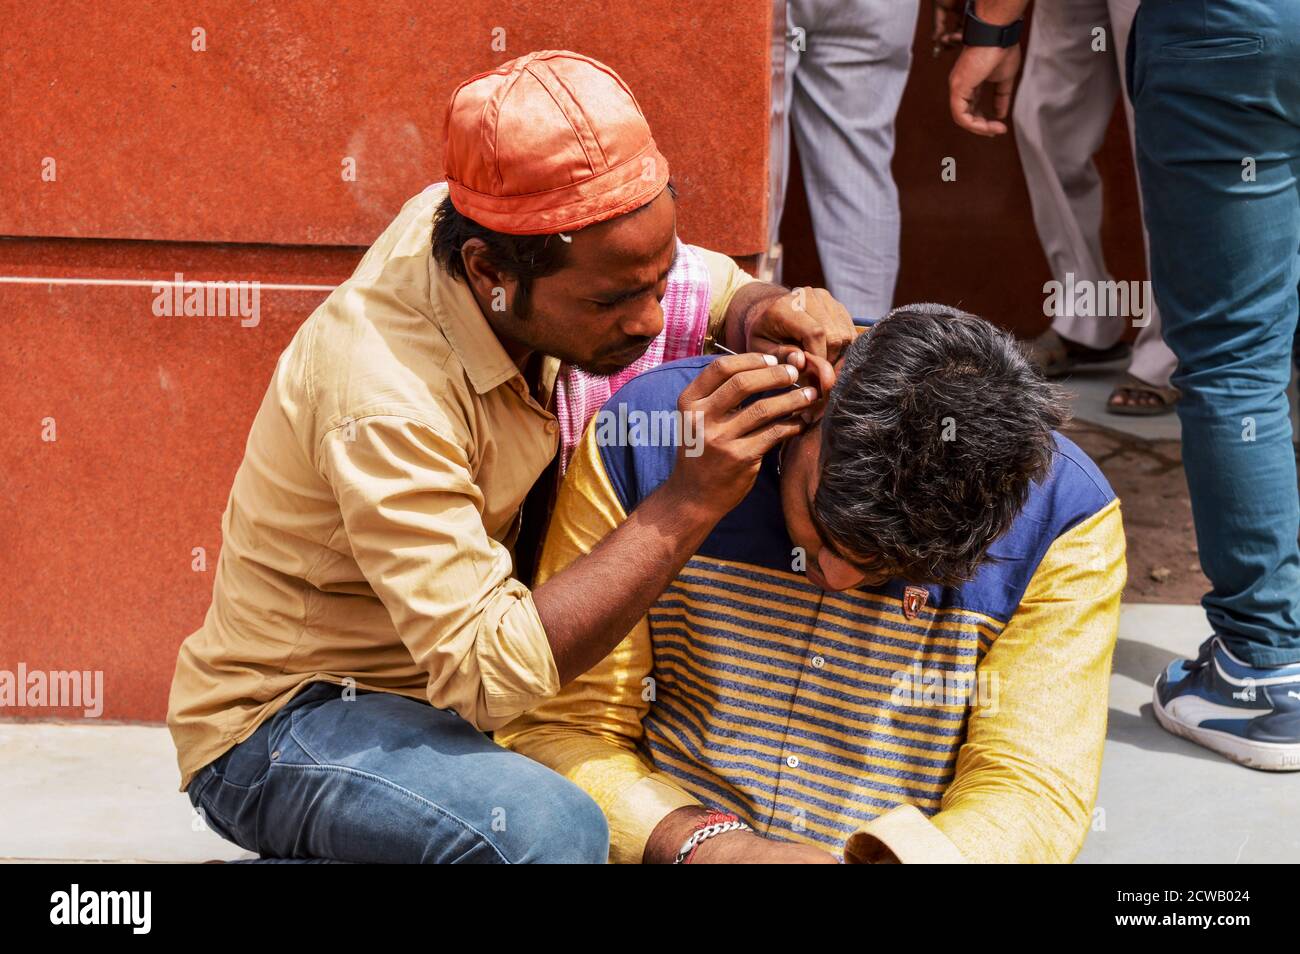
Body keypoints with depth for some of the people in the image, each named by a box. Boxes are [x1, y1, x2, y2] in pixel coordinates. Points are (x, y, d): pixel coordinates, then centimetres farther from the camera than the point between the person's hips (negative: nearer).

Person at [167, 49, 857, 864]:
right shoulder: (386, 399, -33)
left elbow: (713, 286, 5)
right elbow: (486, 673, -36)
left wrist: (773, 316, -20)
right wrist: (691, 501, -37)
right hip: (278, 726, -9)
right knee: (550, 832, -34)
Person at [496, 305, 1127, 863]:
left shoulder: (1067, 519, -10)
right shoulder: (646, 435, -11)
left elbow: (1031, 791, -10)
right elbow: (559, 726, -6)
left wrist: (896, 858, -29)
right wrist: (702, 843, -22)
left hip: (915, 850, 0)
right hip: (669, 842, 1)